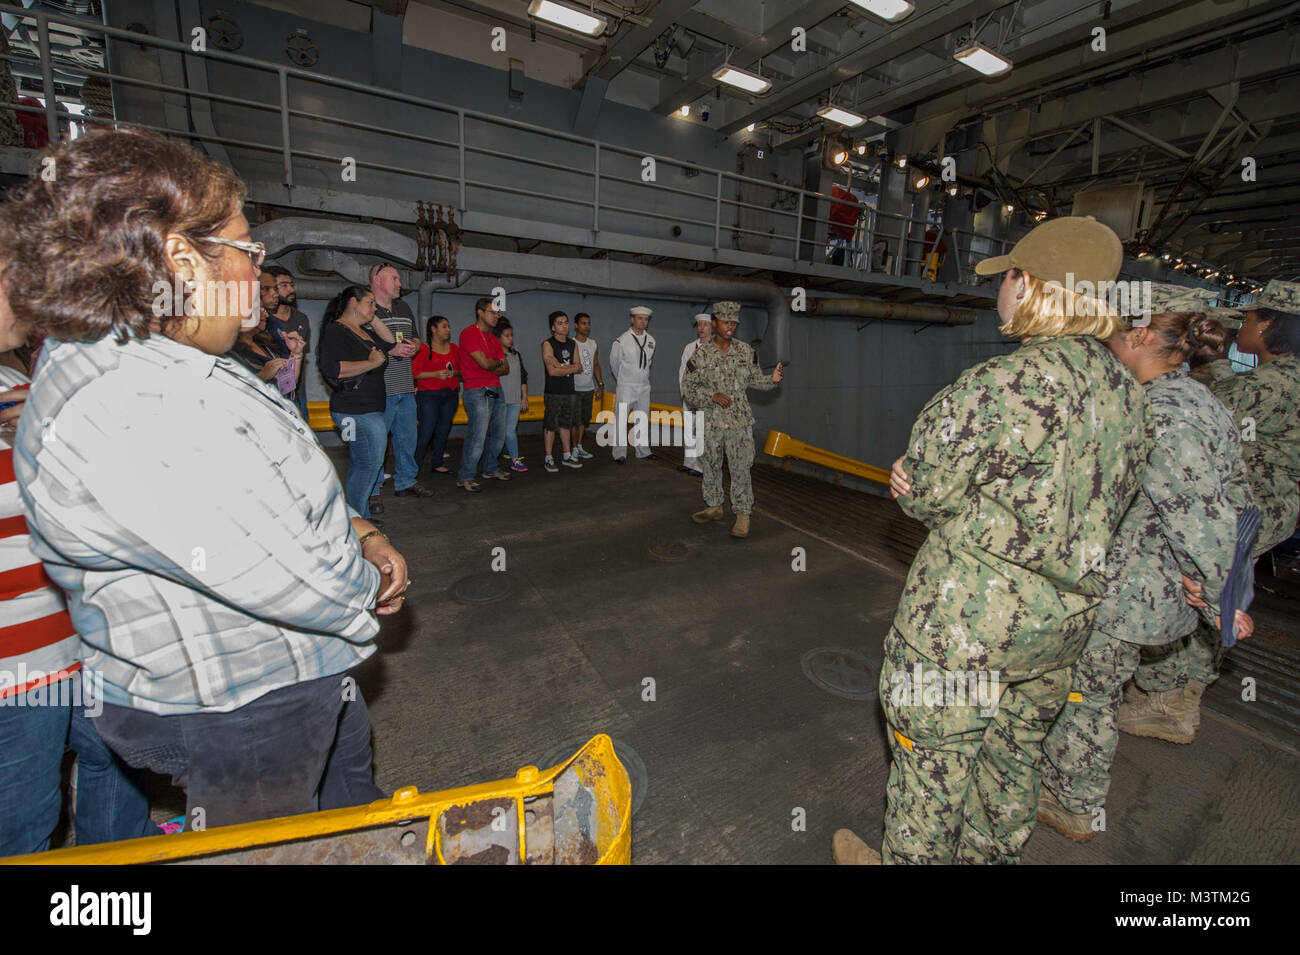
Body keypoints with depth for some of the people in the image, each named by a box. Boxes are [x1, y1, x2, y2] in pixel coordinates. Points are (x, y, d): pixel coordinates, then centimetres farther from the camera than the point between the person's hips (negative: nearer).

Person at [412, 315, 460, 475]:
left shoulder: (454, 349, 13)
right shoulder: (423, 348, -3)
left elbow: (461, 370, 18)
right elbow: (415, 372, -7)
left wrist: (454, 373, -4)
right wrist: (436, 374, -17)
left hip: (450, 394, 5)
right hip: (429, 395, -5)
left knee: (443, 431, 7)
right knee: (426, 432, -9)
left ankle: (438, 463, 16)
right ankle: (416, 466, 0)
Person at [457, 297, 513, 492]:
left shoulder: (493, 339, 19)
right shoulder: (469, 334, -7)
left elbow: (506, 368, 14)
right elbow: (484, 363, -17)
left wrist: (490, 367, -6)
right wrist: (498, 362, 3)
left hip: (496, 391, 9)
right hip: (477, 392, -8)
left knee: (498, 434, 14)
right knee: (477, 436, -11)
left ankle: (491, 468, 30)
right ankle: (465, 477, -3)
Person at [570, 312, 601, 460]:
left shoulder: (593, 344, 10)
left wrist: (601, 384, 11)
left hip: (589, 389, 6)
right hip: (575, 389, -6)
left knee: (584, 419, 12)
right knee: (575, 421, -2)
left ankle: (579, 446, 23)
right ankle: (574, 449, 9)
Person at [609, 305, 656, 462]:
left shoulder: (651, 340, 6)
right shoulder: (622, 340, -8)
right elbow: (614, 362, 3)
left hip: (644, 386, 5)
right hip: (626, 386, -5)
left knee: (643, 419, 10)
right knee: (621, 419, -6)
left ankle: (643, 451, 20)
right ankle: (620, 453, 0)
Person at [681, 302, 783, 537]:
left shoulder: (745, 351, 3)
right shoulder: (701, 354, -3)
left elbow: (754, 379, 12)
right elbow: (689, 389, -3)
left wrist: (772, 379, -8)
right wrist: (713, 397, -18)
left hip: (740, 421, 0)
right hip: (711, 422, 0)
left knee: (741, 469, 0)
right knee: (711, 466, 13)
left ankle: (743, 515, 10)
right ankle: (714, 507, 31)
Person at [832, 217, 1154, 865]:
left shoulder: (994, 386, -24)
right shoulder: (1129, 392, 3)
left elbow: (924, 496, -17)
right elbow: (1099, 503, 8)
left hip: (966, 617, -8)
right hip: (1066, 617, 8)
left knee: (932, 758, 14)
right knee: (1012, 754, 27)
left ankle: (910, 858, 36)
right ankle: (991, 854, 49)